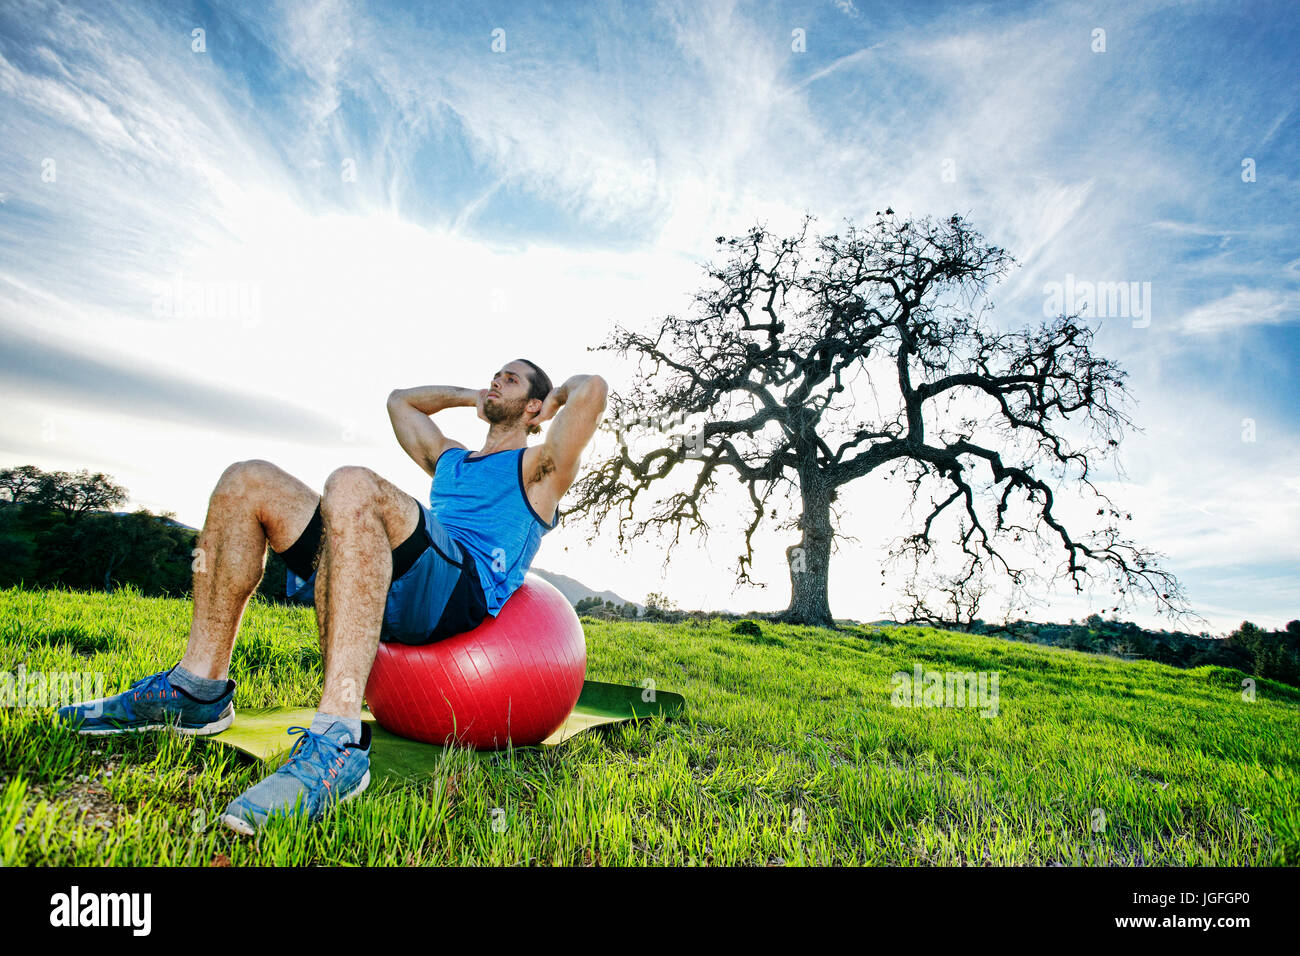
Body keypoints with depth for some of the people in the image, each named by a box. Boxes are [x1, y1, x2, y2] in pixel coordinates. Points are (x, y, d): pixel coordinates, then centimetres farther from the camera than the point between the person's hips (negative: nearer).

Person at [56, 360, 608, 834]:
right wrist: (474, 397, 49)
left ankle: (336, 744, -46)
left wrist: (554, 398, 22)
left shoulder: (535, 467, 17)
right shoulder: (450, 460, 38)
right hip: (398, 594, 8)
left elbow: (592, 388, 2)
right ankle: (198, 689, -5)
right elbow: (400, 399, 51)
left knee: (352, 486, -36)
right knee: (248, 482, 0)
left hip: (466, 586, -7)